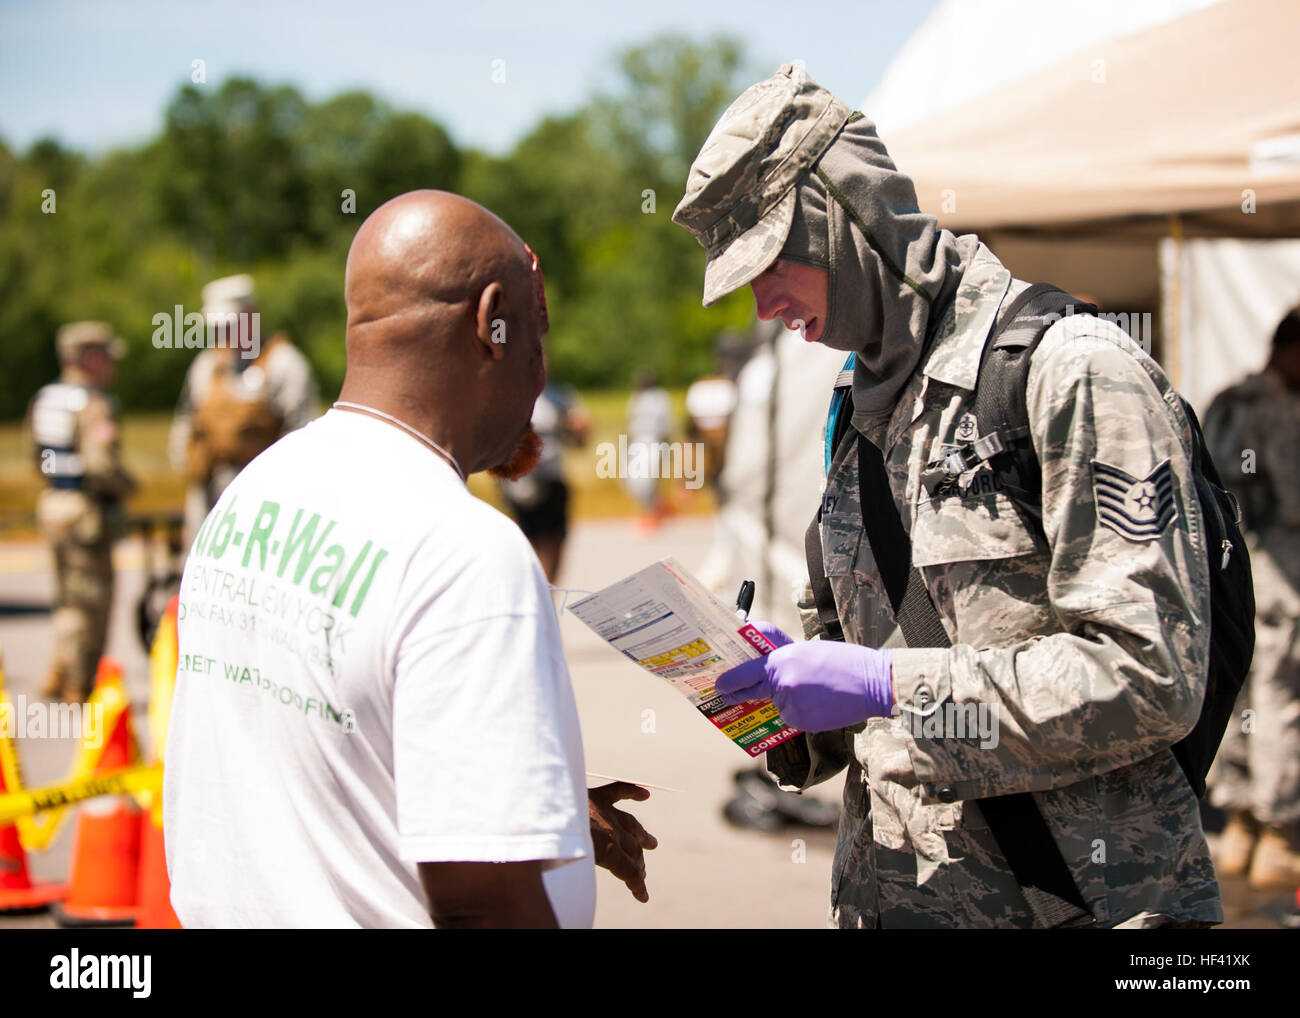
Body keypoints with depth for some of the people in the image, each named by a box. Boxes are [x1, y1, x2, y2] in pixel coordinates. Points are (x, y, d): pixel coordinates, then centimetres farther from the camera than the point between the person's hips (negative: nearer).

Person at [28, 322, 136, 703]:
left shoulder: (44, 399, 9)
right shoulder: (95, 404, -18)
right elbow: (101, 463, -26)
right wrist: (126, 485, -9)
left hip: (53, 503, 9)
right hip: (89, 511, -8)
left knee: (69, 597, 20)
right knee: (90, 599, 2)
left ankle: (60, 673, 20)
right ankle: (77, 687, 7)